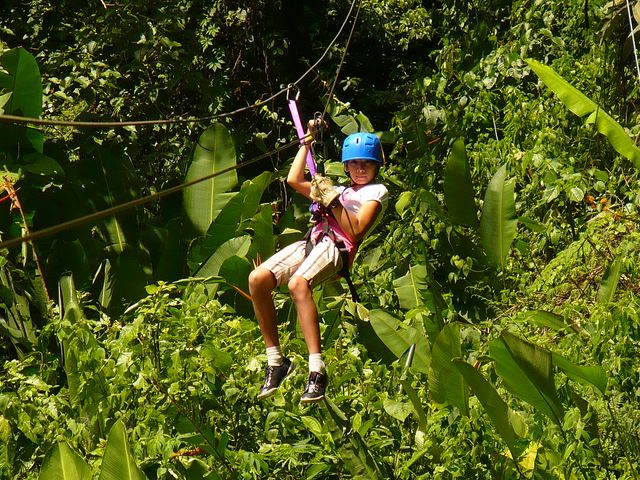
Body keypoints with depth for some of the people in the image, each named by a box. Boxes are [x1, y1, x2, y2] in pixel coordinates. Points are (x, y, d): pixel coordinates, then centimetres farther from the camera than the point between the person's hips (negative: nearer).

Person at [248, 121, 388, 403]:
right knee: (257, 279, -19)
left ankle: (317, 370, -44)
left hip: (337, 249, -7)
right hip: (311, 243, 7)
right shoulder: (338, 190, 35)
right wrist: (307, 142, 36)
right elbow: (294, 180, 34)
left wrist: (332, 201, -5)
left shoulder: (377, 191, 13)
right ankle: (276, 361, -11)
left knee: (297, 283, -38)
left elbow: (355, 231, -2)